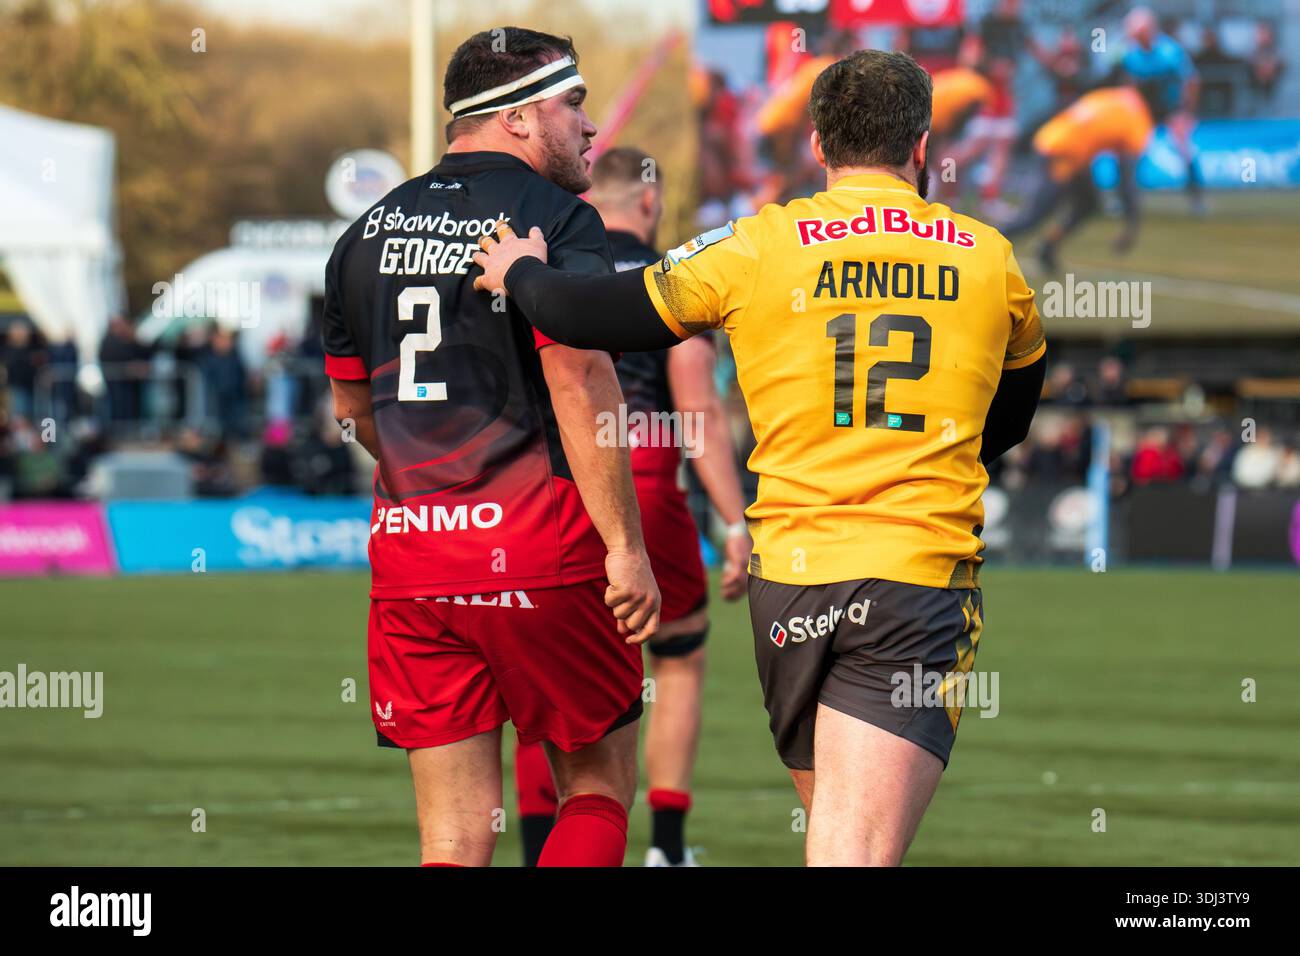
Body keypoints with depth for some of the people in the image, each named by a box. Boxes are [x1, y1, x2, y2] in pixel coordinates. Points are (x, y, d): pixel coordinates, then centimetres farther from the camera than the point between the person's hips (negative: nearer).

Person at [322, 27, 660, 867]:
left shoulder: (370, 232, 13)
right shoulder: (556, 220, -8)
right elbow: (581, 387, -17)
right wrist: (625, 547, -17)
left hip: (408, 553, 5)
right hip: (541, 555, -5)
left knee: (456, 833, 5)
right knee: (599, 789, 10)